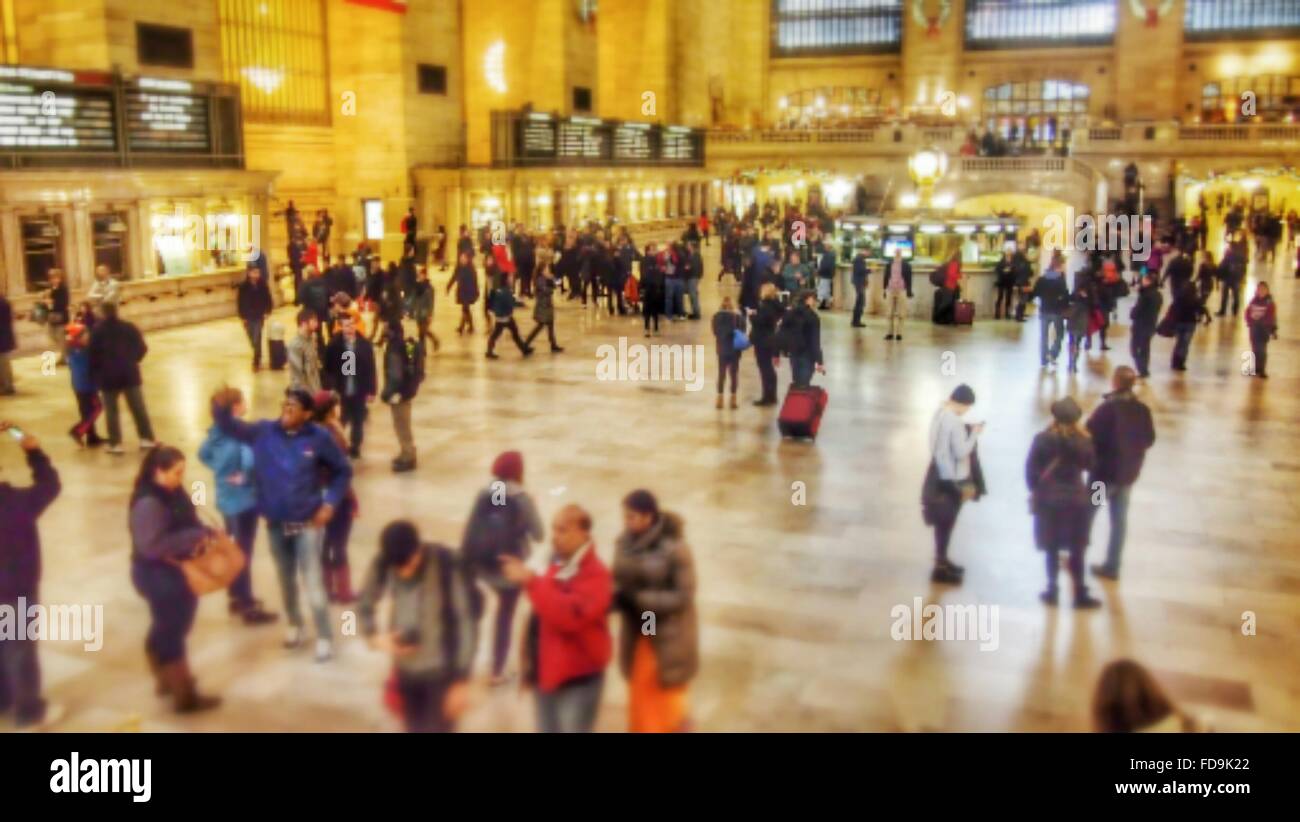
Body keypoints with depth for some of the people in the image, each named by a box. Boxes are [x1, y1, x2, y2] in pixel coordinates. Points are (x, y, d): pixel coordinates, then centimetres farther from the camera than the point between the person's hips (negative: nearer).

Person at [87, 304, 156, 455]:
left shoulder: (98, 330, -3)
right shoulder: (129, 327, 3)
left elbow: (93, 353, -7)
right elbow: (142, 348, 3)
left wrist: (95, 372, 5)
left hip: (108, 375, -2)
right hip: (129, 373, 2)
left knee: (112, 411, 6)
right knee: (138, 408, 8)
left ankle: (116, 443, 4)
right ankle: (147, 439, 8)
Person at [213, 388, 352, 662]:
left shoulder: (319, 438, -13)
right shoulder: (264, 431, -6)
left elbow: (343, 470, -2)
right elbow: (230, 426, -11)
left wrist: (330, 503, -10)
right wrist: (221, 406, -31)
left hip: (308, 522, -3)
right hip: (275, 523, 4)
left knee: (313, 582, -2)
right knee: (286, 579, 20)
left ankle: (324, 637, 14)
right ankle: (294, 624, 42)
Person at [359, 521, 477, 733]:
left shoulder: (447, 566, -24)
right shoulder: (382, 564, -12)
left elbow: (467, 623, -18)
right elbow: (365, 605, 6)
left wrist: (462, 680, -16)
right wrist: (375, 637, -13)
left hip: (442, 670, -4)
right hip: (406, 668, 4)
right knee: (415, 729, 18)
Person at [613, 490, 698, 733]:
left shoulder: (675, 548, -20)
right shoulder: (625, 543, -4)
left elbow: (683, 595, -19)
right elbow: (619, 581, 6)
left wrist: (638, 599, -27)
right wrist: (615, 596, -18)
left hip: (668, 639, -5)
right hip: (638, 636, 5)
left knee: (668, 704, 7)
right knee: (639, 700, 15)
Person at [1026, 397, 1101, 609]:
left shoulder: (1042, 439, -11)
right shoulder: (1083, 441, -11)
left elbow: (1030, 469, -7)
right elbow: (1090, 465, 5)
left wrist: (1034, 490, 7)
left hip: (1048, 499, 0)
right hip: (1076, 499, 0)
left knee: (1052, 548, 11)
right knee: (1077, 550, 9)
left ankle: (1052, 591, 17)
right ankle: (1080, 594, 14)